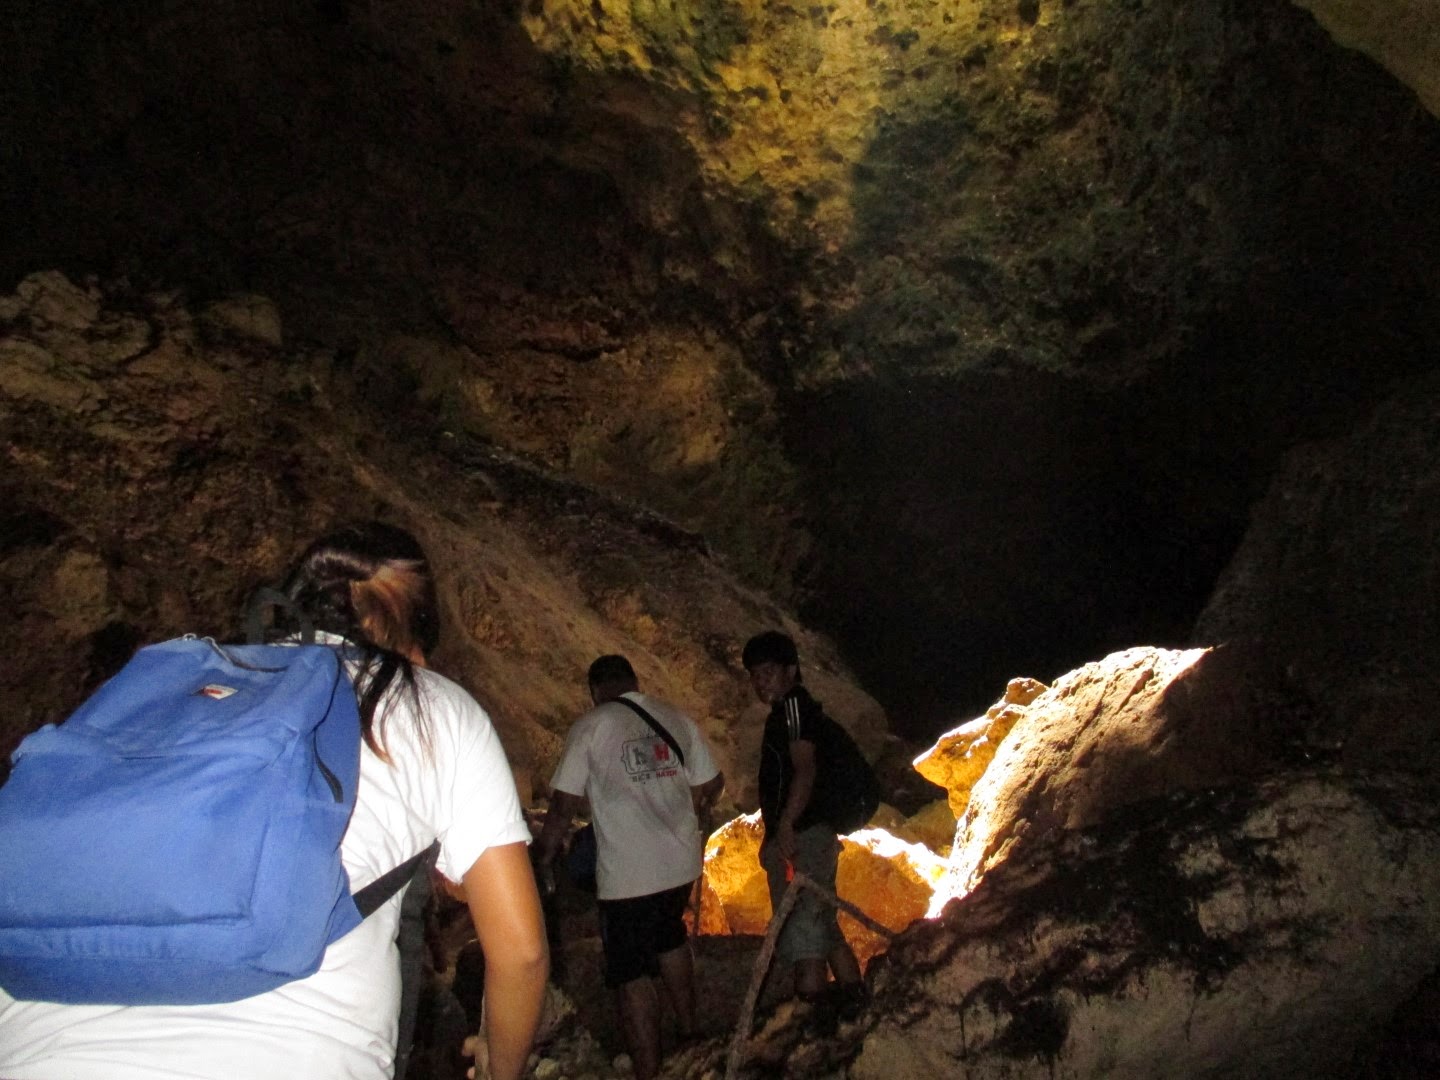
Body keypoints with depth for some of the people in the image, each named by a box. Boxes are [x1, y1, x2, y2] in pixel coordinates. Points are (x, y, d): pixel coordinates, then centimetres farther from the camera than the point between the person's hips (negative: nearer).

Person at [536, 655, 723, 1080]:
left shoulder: (590, 726, -7)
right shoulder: (677, 718, 6)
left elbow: (564, 805, -10)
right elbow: (711, 784, 11)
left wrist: (545, 856, 4)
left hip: (627, 875, -6)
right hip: (682, 862, 6)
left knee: (632, 975, 6)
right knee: (670, 939, 29)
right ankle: (688, 1030, 44)